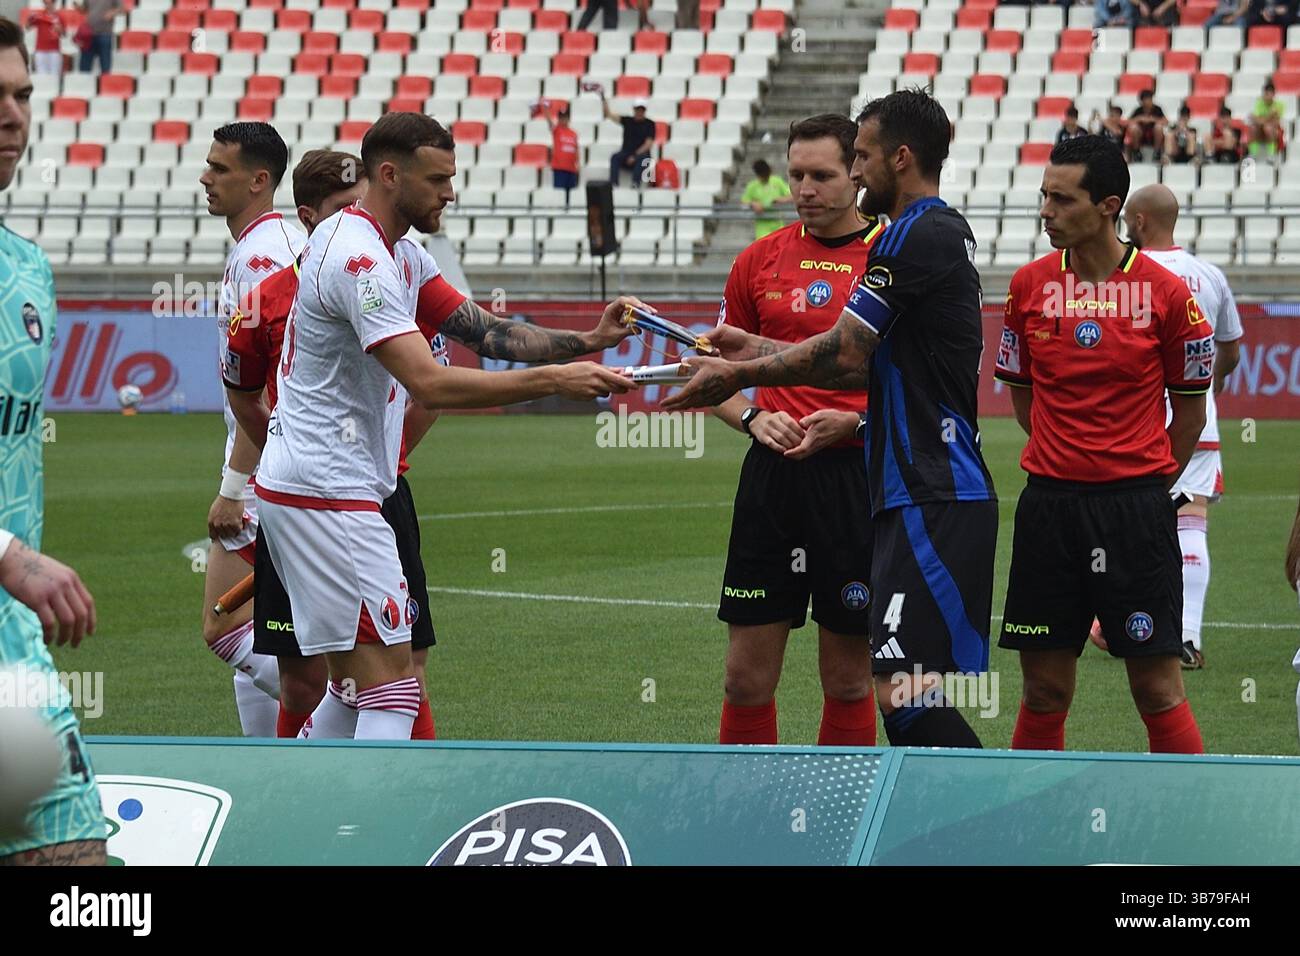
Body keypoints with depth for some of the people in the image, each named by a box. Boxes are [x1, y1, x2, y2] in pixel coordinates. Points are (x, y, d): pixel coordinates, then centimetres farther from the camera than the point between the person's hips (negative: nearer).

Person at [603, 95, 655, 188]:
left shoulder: (649, 124, 4)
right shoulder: (627, 121, 11)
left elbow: (648, 144, -5)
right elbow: (609, 114, 7)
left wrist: (635, 156, -15)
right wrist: (603, 99, -5)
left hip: (641, 153, -2)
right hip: (626, 153, 2)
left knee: (641, 158, -37)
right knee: (615, 157, -29)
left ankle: (635, 183, -52)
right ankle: (613, 183, -44)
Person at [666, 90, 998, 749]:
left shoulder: (916, 238, -12)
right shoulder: (944, 232, 20)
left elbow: (843, 356, -10)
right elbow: (871, 366, 23)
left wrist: (737, 376, 2)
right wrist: (759, 352, 23)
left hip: (931, 502, -11)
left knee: (903, 692, -16)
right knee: (902, 694, 9)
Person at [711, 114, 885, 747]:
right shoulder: (760, 260, 9)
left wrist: (855, 424, -14)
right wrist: (754, 418, -3)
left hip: (861, 476, -3)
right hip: (773, 475, 3)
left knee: (848, 679, 4)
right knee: (747, 677, 2)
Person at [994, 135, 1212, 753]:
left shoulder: (1166, 293, -5)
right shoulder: (1030, 285, 4)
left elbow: (1189, 404, 6)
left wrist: (1149, 482, 7)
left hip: (1136, 503, -3)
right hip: (1049, 504, 3)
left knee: (1157, 689, -3)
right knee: (1044, 690, 5)